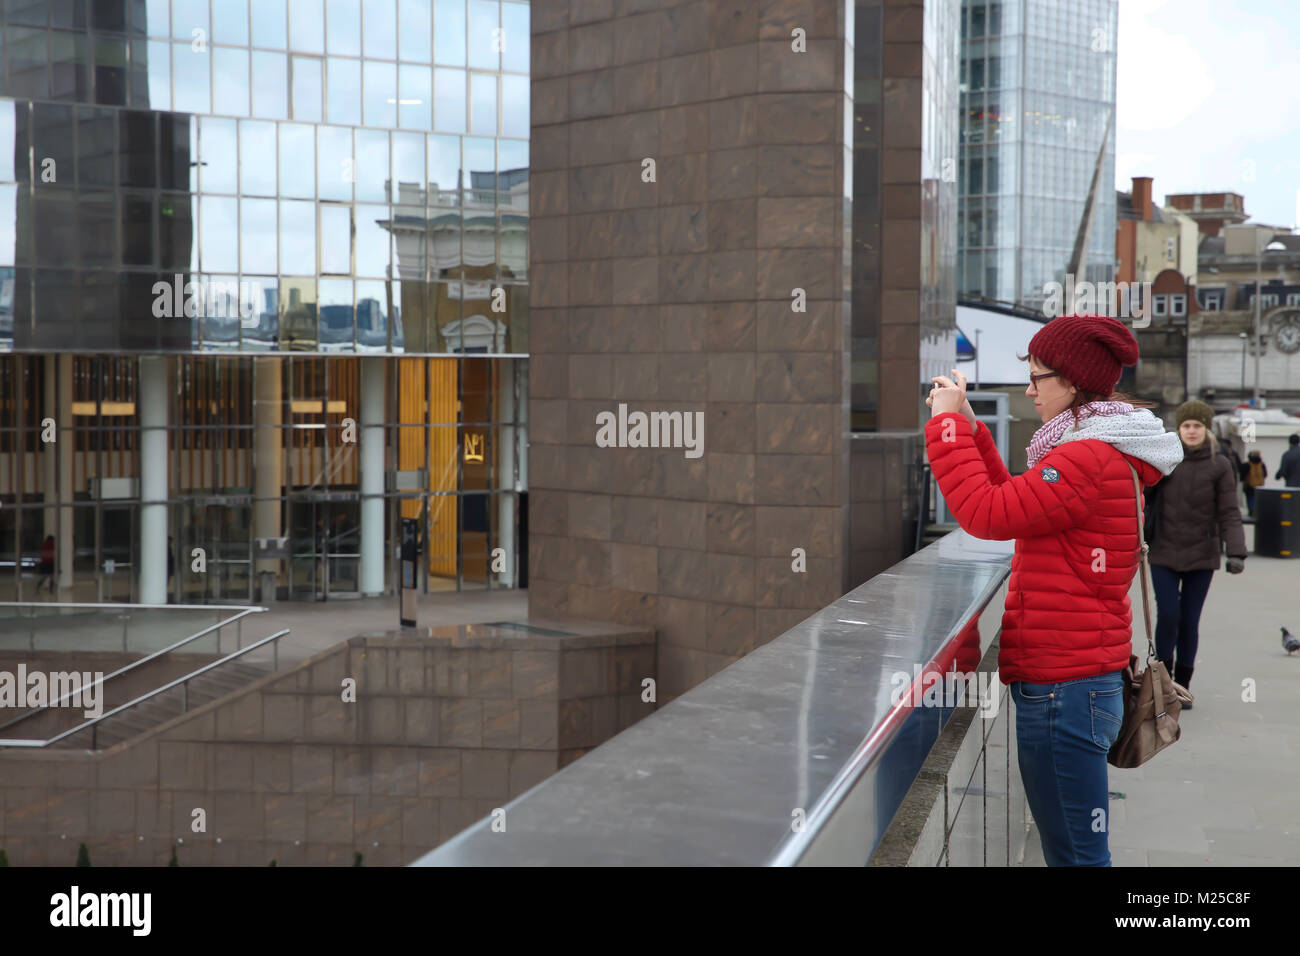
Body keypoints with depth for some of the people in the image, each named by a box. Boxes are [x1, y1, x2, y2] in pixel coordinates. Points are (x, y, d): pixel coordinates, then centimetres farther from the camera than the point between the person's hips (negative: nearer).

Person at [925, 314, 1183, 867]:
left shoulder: (1088, 460, -17)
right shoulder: (1106, 453, 17)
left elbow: (986, 514, -21)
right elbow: (1013, 500, 23)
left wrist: (947, 424, -12)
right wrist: (968, 428, 16)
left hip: (1063, 690, -11)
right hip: (1072, 679, 11)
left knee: (1075, 853, -3)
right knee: (1070, 846, 19)